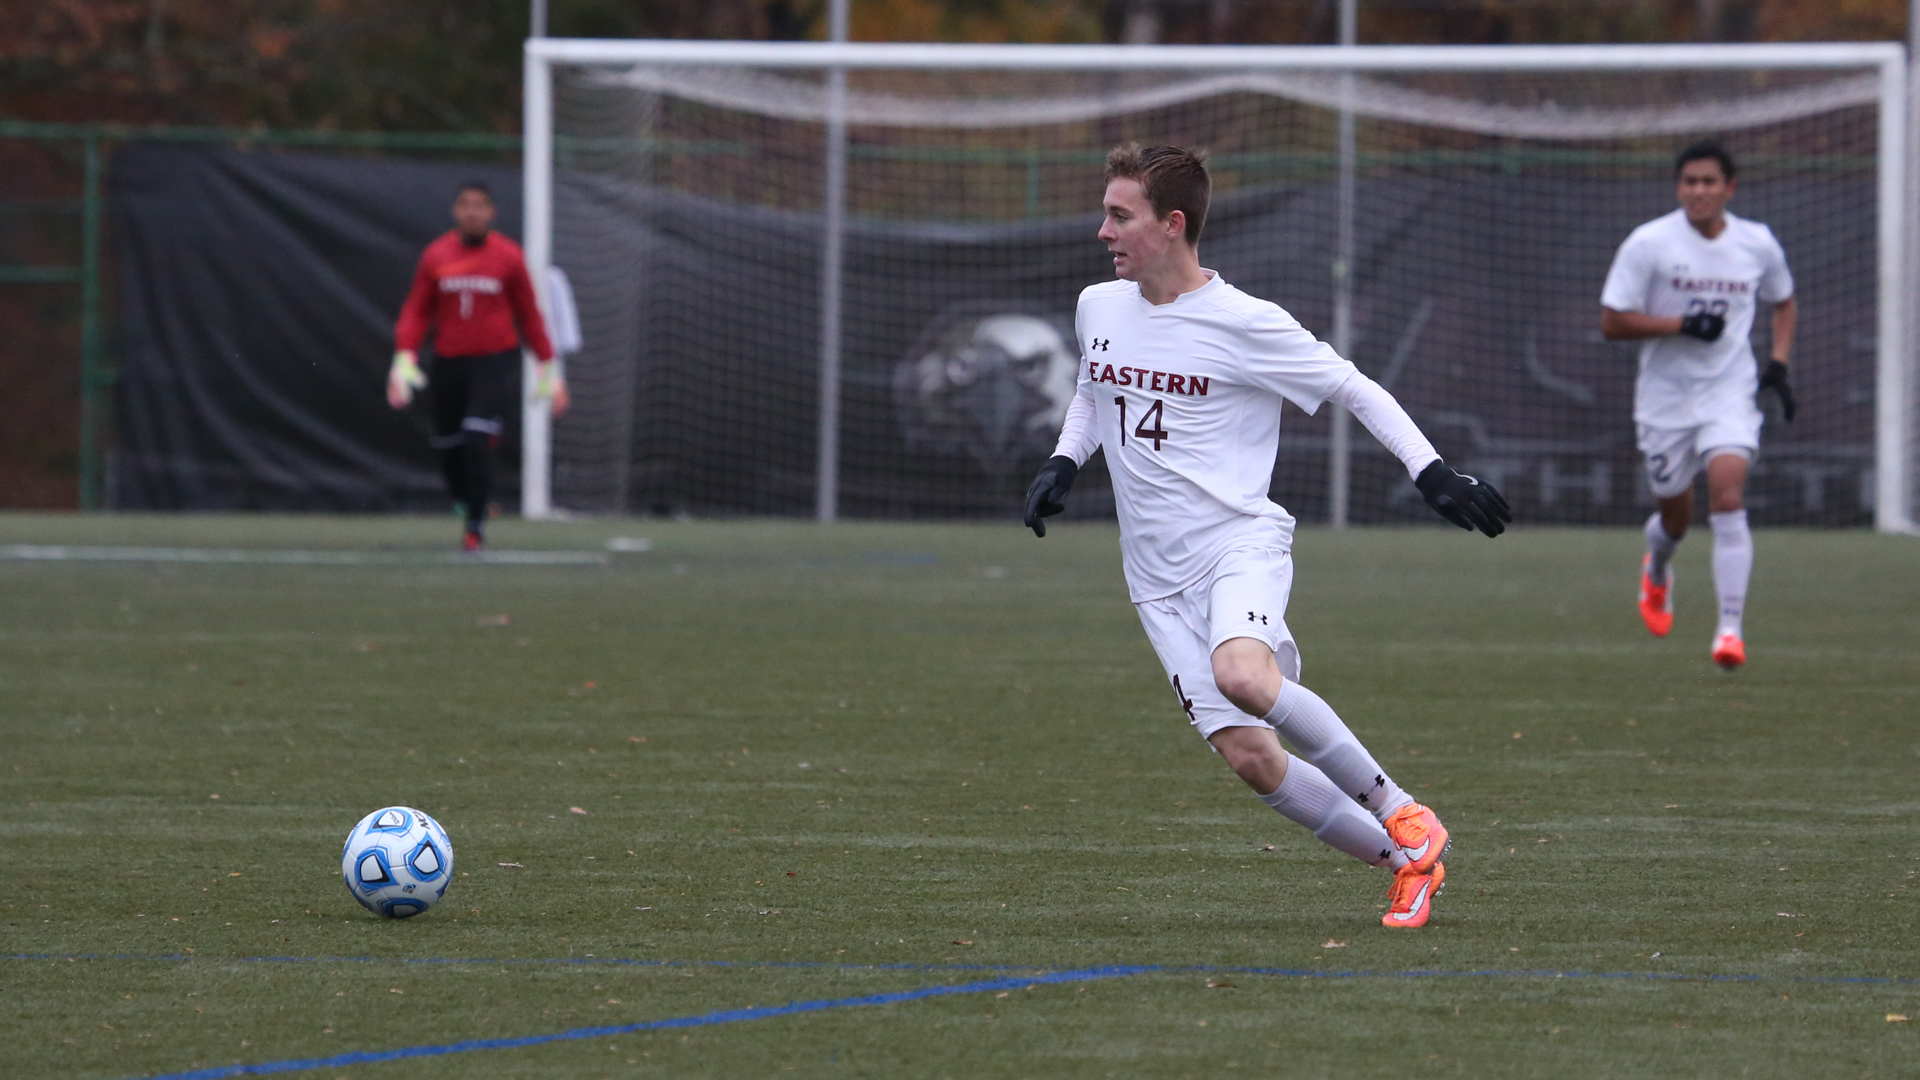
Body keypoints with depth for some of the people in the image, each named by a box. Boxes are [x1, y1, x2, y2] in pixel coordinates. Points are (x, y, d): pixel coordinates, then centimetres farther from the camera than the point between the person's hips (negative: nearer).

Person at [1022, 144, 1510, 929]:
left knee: (1242, 677, -36)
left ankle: (1400, 816, -18)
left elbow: (1354, 389, -1)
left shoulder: (1242, 324, -9)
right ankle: (1407, 861, 8)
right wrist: (1063, 462, 12)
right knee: (1248, 756, -8)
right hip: (1159, 578, 5)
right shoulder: (1098, 308, 9)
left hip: (1239, 542, -5)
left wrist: (1431, 473, -8)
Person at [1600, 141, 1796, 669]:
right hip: (1665, 397, 0)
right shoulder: (1648, 243, -9)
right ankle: (1657, 567, 49)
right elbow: (1612, 322, -10)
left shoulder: (1758, 244, 1)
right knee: (1675, 517, 11)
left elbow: (1784, 302, 21)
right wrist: (1683, 324, -20)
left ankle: (1731, 627, -21)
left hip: (1730, 393, 1)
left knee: (1728, 497, -20)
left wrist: (1778, 364, 6)